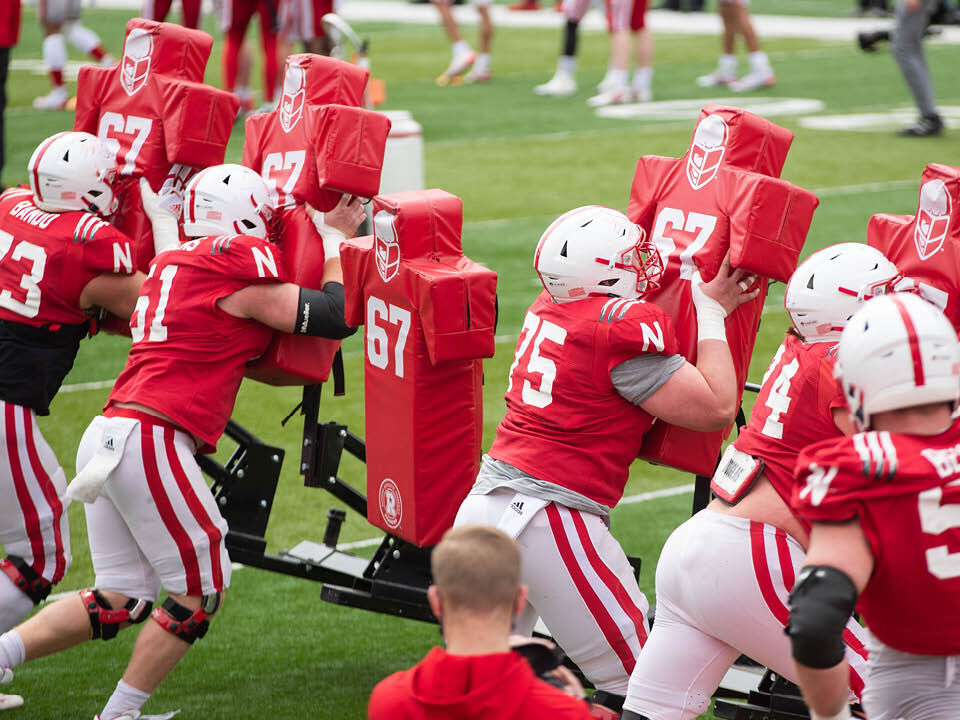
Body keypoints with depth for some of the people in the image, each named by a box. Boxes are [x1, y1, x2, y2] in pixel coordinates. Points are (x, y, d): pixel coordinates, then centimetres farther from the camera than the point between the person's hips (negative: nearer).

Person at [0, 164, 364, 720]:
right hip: (150, 441, -9)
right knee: (202, 590, 4)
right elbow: (334, 318, -4)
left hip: (106, 438, 9)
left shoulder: (171, 264, 19)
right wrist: (336, 238, 12)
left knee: (121, 600, 14)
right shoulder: (238, 265, -6)